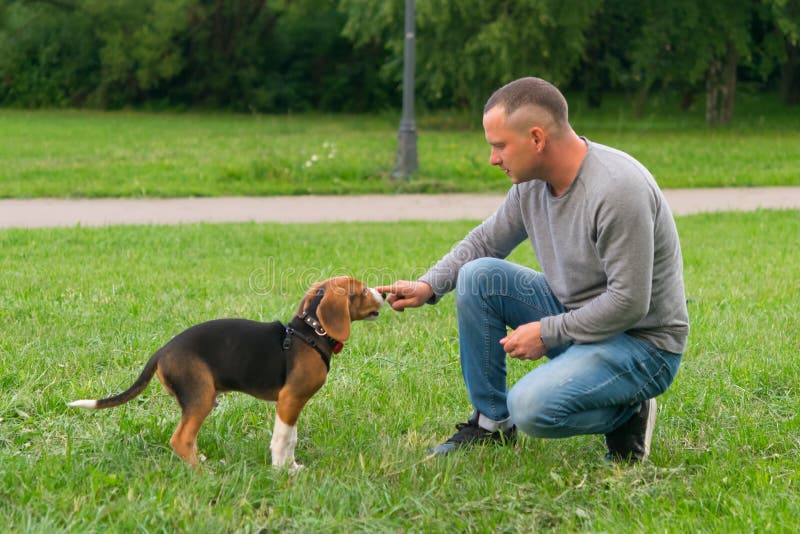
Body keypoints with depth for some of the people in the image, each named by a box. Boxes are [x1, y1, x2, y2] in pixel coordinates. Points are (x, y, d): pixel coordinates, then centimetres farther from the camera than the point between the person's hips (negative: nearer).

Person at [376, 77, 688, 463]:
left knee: (532, 408, -29)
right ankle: (491, 422, 6)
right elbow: (484, 241, 14)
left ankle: (627, 413, 1)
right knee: (478, 277, -5)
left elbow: (628, 304, -27)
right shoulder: (532, 183, -2)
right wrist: (429, 286, -2)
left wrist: (546, 332, -19)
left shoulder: (618, 190, -27)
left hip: (643, 341, -8)